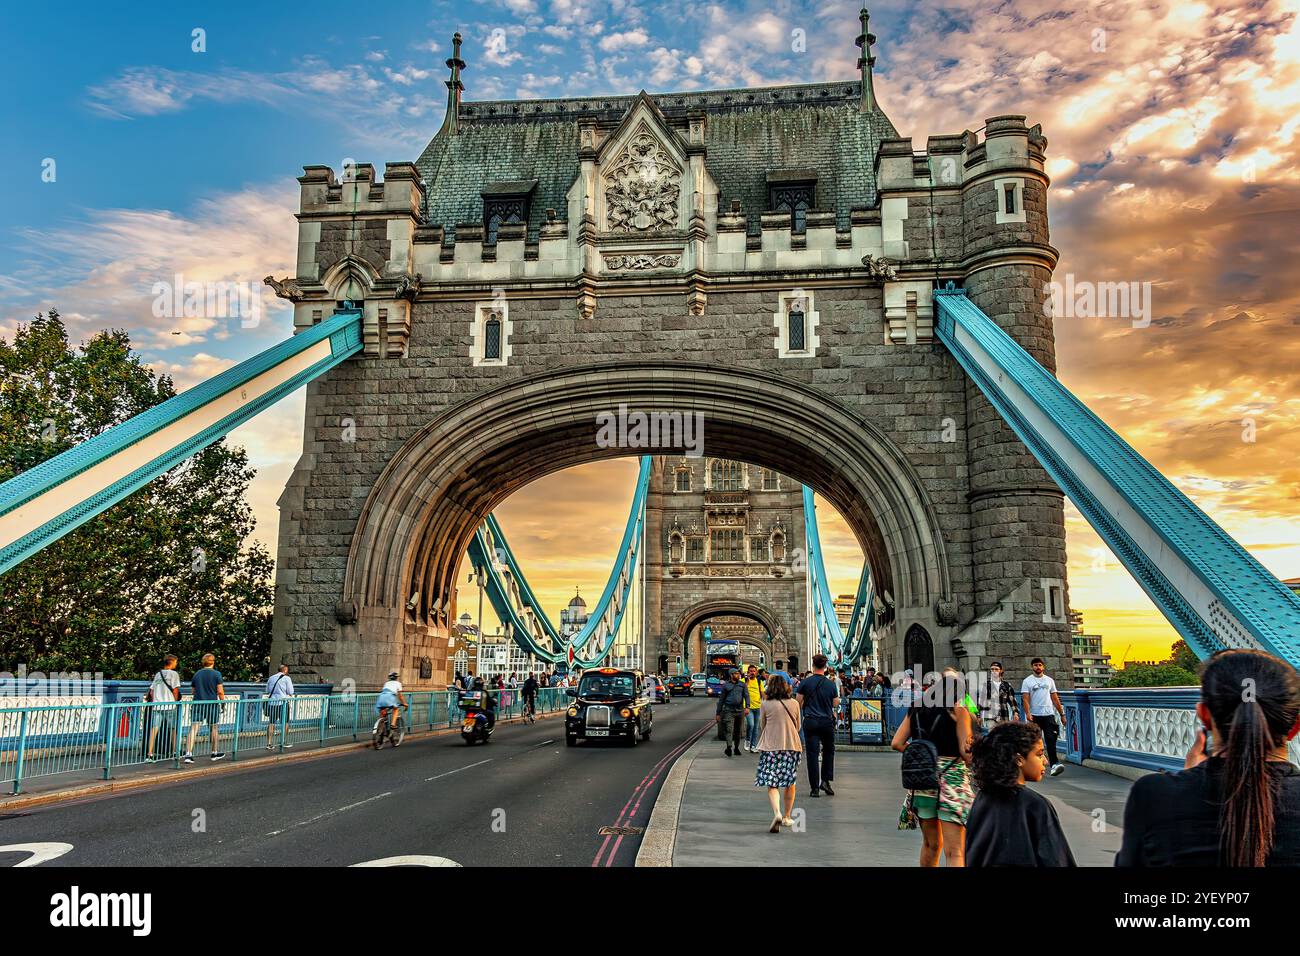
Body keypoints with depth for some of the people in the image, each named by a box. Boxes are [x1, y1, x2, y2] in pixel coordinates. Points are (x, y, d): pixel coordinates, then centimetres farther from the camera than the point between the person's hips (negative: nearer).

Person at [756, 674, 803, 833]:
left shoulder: (765, 704, -6)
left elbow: (761, 727, 5)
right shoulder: (794, 703, 2)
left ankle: (777, 813, -22)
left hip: (771, 746, -2)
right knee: (790, 783, 16)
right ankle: (787, 817, 23)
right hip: (792, 746, 2)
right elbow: (798, 726, 13)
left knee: (772, 784, -1)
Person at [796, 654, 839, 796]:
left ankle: (815, 787, 2)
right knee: (828, 751, 19)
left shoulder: (805, 682, -4)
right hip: (827, 721, 1)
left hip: (810, 721, -1)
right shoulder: (831, 684, -1)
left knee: (812, 753, 1)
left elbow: (799, 702, 0)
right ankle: (825, 780, 9)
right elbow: (835, 703, 7)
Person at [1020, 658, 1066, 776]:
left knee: (1051, 739, -13)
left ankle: (1054, 764, -21)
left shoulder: (1049, 680, 12)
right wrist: (1028, 713, -20)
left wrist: (1062, 714, 11)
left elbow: (1055, 698, 14)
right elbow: (1025, 699, -6)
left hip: (1049, 714, 1)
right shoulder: (1027, 681, 2)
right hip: (1034, 716, -1)